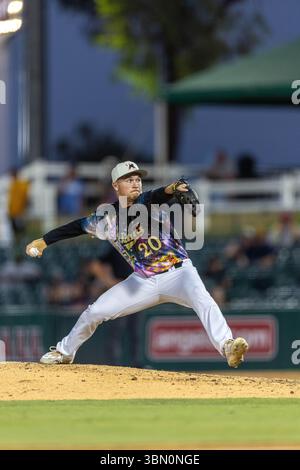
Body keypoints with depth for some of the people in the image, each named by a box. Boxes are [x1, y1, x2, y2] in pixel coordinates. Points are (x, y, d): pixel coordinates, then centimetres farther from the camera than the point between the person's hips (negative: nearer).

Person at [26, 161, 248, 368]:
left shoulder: (146, 202, -13)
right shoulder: (107, 218, -1)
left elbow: (157, 198, -37)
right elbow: (78, 226, 14)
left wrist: (170, 190, -60)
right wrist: (44, 241, 13)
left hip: (177, 272, -4)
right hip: (143, 280, 4)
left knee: (202, 299, -35)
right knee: (94, 312, 7)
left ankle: (226, 345, -49)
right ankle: (64, 352, 31)